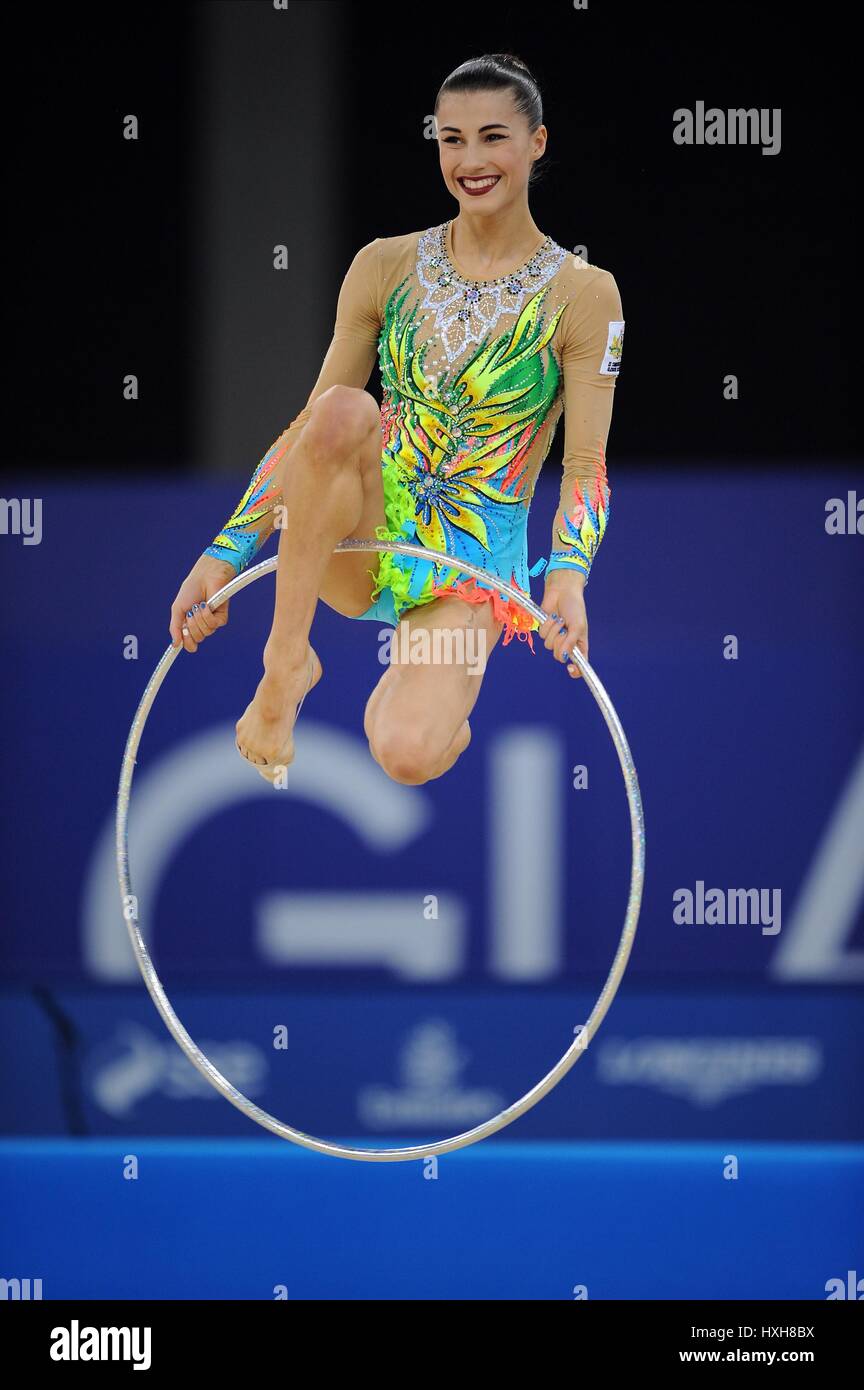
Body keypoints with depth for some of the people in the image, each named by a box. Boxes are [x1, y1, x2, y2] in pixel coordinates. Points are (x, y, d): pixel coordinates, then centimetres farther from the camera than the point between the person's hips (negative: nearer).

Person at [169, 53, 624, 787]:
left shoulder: (583, 294, -2)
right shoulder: (387, 266, 5)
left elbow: (586, 465, -7)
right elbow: (312, 424, 7)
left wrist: (568, 575, -26)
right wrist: (224, 556, -1)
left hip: (473, 561, -1)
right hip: (363, 534, 2)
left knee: (410, 755, -28)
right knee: (344, 409, -33)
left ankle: (427, 700, 13)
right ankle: (286, 662, -21)